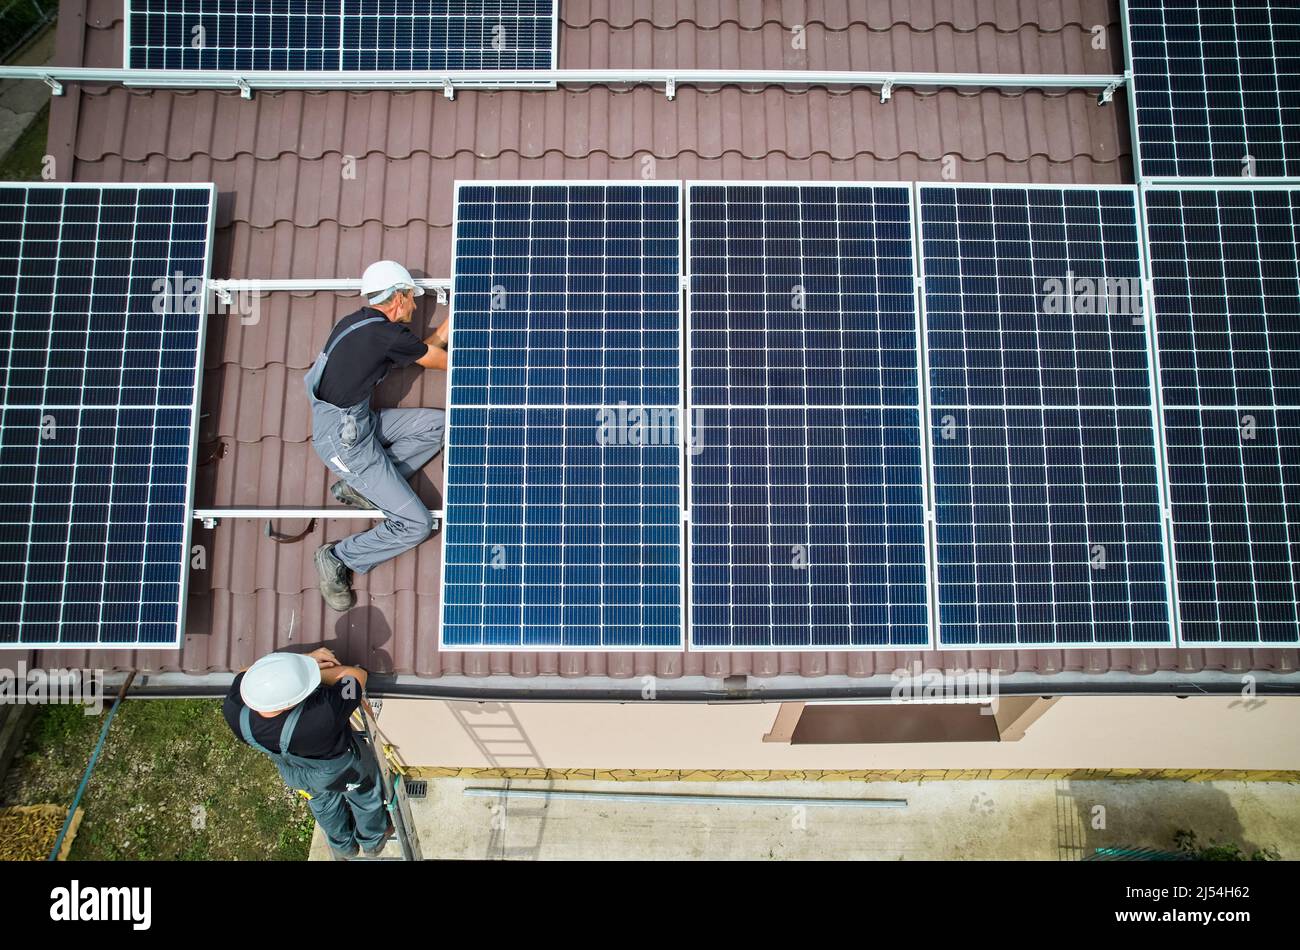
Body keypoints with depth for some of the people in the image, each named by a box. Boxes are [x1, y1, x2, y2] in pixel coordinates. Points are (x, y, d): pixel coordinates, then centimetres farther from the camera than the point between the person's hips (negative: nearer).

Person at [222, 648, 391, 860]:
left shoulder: (233, 709, -37)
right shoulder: (322, 717, -49)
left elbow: (249, 671, -17)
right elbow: (358, 675, -34)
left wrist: (305, 660, -25)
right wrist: (317, 670, -26)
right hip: (342, 770, -4)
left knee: (323, 803, 36)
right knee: (364, 796, 31)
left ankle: (342, 847, 64)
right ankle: (373, 841, 61)